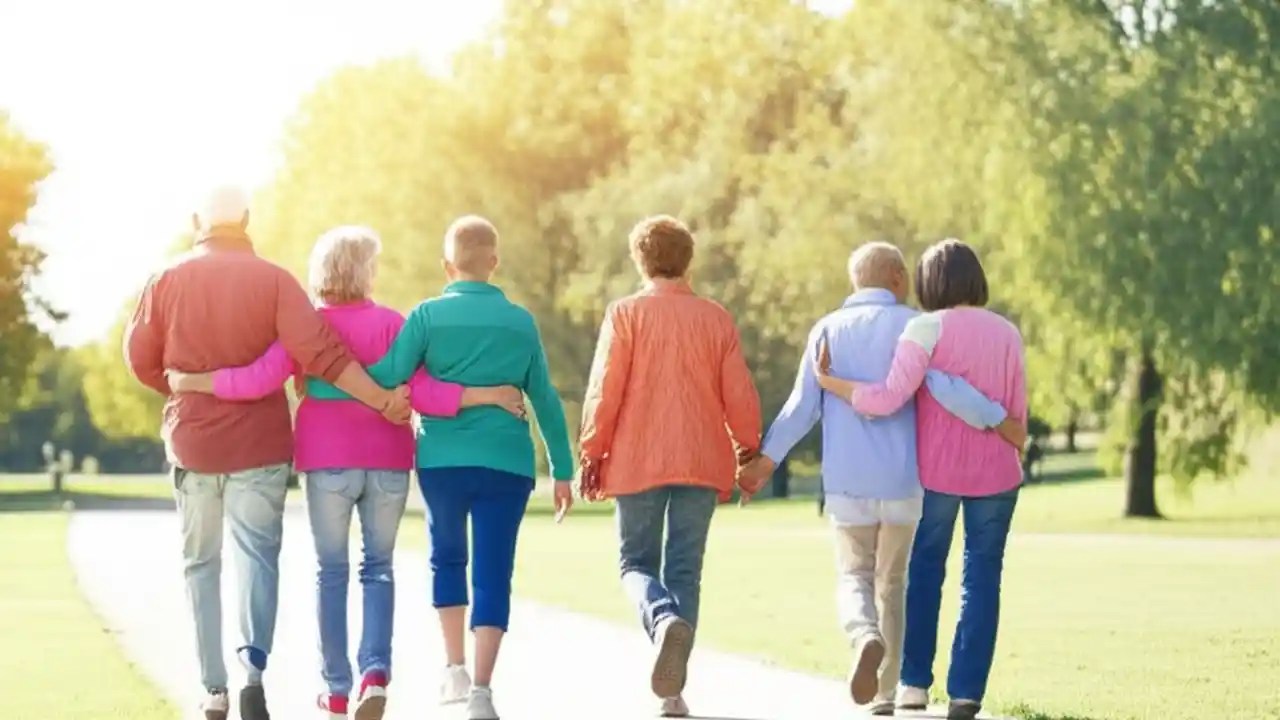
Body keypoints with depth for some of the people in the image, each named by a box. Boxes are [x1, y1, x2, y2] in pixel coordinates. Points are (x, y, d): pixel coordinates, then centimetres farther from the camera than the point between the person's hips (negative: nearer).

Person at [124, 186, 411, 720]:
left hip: (191, 441, 2)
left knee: (201, 563, 12)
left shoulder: (168, 281, -2)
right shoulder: (272, 280, -7)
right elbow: (319, 352, -15)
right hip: (259, 442, -1)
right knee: (257, 555, 0)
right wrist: (383, 401, -12)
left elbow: (141, 360, 2)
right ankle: (254, 666, -23)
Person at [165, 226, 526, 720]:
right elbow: (422, 394, -7)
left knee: (331, 570, 9)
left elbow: (262, 379, -12)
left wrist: (194, 382, -3)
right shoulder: (391, 323, 0)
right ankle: (375, 670, -10)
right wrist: (488, 395, -5)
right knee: (379, 566, 11)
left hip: (328, 462, 0)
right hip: (388, 461, 0)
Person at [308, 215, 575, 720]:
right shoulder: (521, 322, 5)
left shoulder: (429, 315, -2)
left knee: (447, 556, 22)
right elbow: (545, 399, 8)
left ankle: (455, 669, 16)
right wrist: (562, 470, 14)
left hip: (442, 459, 0)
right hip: (506, 463, 0)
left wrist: (316, 383, -2)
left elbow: (386, 376, -11)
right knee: (493, 571, 1)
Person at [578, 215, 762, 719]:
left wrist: (592, 453, 1)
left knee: (636, 562, 10)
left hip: (638, 462, -2)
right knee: (685, 568, 7)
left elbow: (604, 390, -7)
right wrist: (749, 451, 15)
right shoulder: (716, 319, 4)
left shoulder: (626, 314, -3)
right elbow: (739, 396, 3)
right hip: (701, 463, 2)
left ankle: (664, 620, -23)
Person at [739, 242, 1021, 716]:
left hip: (847, 482, 0)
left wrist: (766, 460, -3)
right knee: (891, 583, 16)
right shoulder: (910, 326, -3)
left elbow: (804, 404, -5)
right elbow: (945, 387, -16)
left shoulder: (828, 329, 3)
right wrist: (998, 420, -8)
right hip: (902, 481, 0)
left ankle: (866, 639, -23)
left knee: (855, 580, 10)